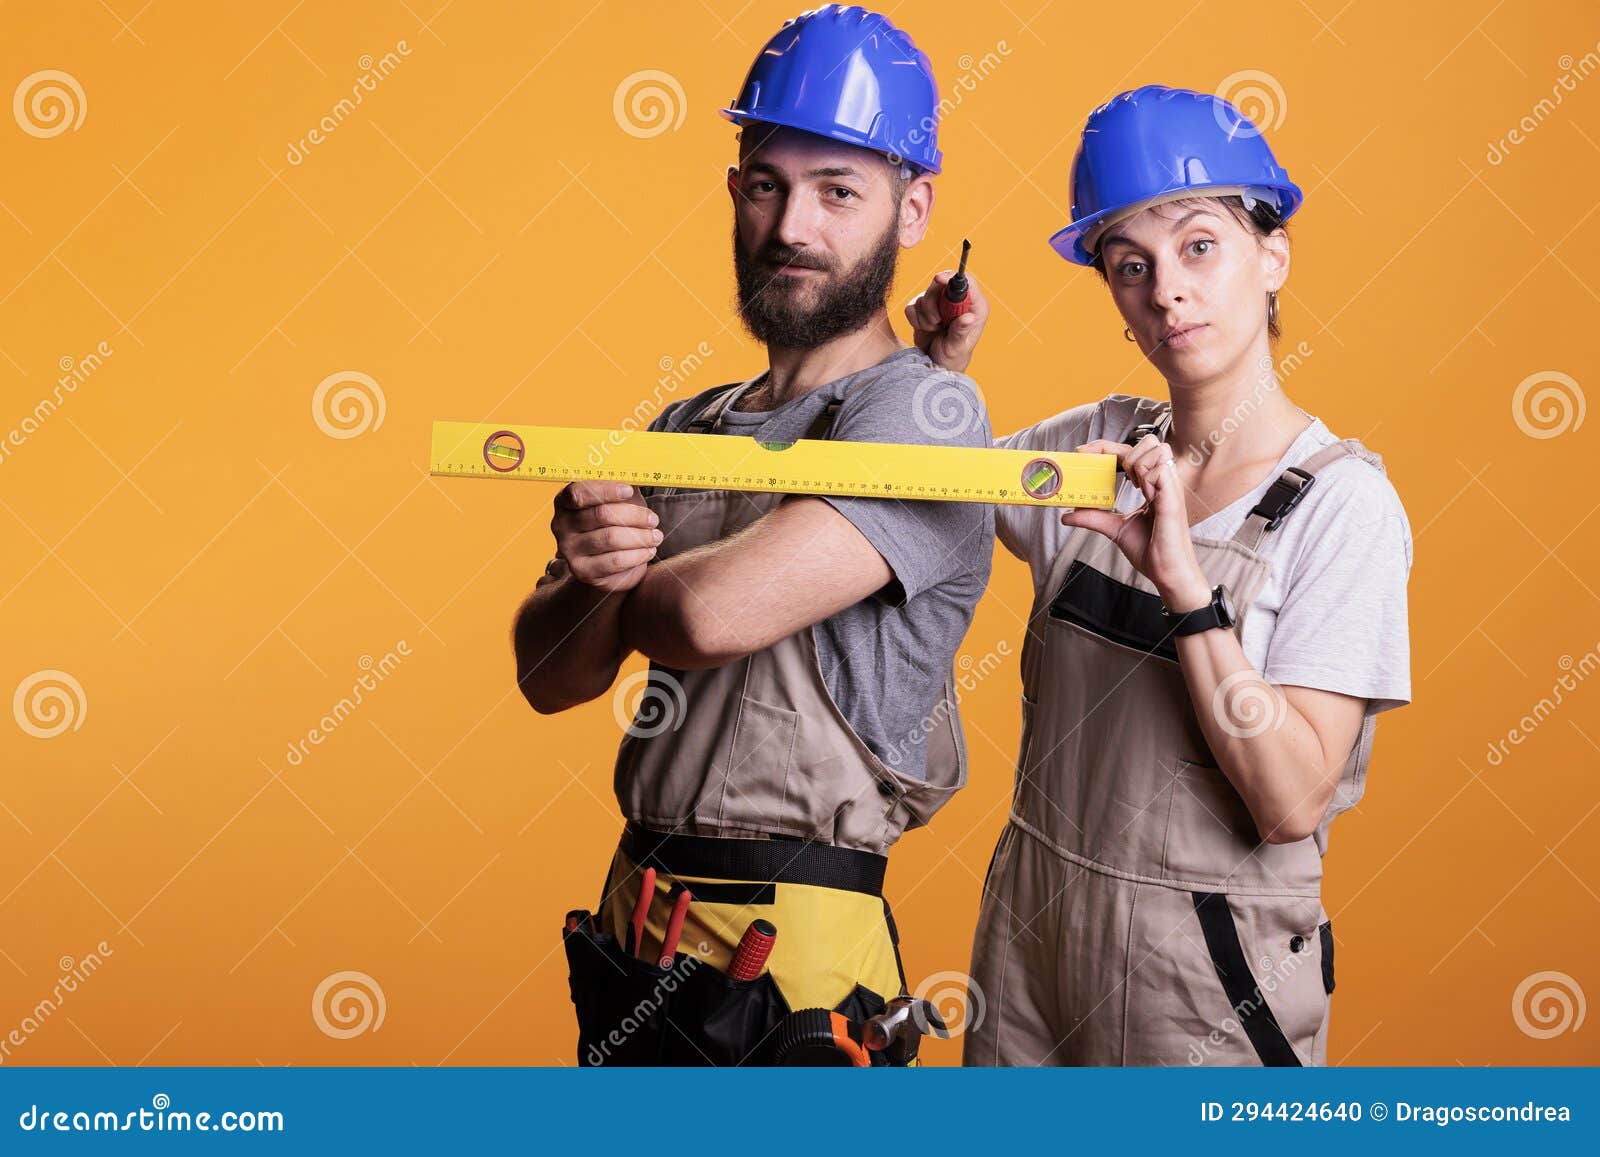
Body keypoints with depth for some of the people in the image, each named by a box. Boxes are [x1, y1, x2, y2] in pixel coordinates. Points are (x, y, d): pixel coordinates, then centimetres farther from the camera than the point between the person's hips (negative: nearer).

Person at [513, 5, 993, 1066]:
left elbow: (716, 612, -25)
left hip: (791, 955, -7)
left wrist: (625, 588, -3)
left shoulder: (924, 410, -12)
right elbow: (551, 678, 7)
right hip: (633, 935, 7)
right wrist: (593, 579, -15)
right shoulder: (686, 432, 11)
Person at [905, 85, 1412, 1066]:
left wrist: (1183, 582, -28)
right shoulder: (1098, 446, 0)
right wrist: (943, 368, -1)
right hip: (1031, 923, 5)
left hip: (1209, 974, -4)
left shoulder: (1341, 499, -14)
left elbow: (1292, 800, -20)